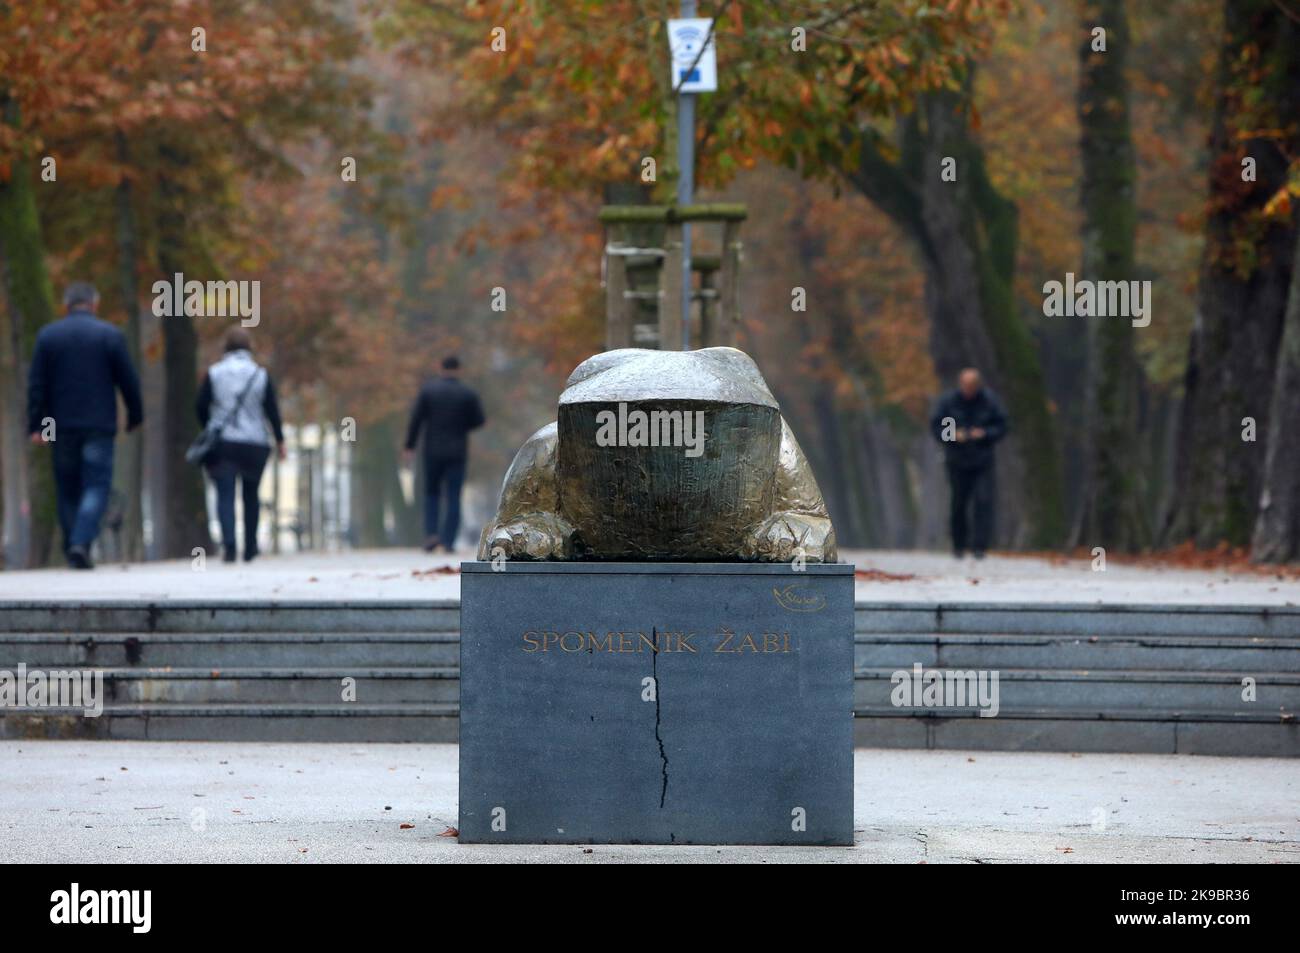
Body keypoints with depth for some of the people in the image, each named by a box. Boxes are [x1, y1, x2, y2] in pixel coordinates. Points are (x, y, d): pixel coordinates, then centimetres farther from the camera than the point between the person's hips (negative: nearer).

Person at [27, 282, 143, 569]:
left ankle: (71, 547, 14)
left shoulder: (47, 336, 3)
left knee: (67, 488, 12)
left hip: (62, 425, 2)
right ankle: (81, 543, -22)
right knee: (96, 487, -3)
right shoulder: (111, 335, -1)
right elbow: (128, 381, 0)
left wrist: (35, 425, 1)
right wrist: (135, 416, 12)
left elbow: (37, 384, 1)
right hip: (99, 426, -2)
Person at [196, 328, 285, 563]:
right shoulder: (261, 375, 1)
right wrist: (280, 440, 10)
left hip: (222, 443, -1)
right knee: (251, 495, 15)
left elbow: (201, 407, 1)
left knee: (225, 495, -6)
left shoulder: (214, 373, 1)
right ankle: (250, 548, 21)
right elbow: (272, 411, 0)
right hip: (254, 444, 1)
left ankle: (228, 543, -26)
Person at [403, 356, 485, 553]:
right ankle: (448, 541, -6)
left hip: (433, 451, 1)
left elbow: (416, 419, -5)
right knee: (453, 498, 2)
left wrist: (410, 447, -1)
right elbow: (478, 420, 0)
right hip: (457, 453, -1)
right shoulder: (468, 394, -4)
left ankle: (431, 533, -2)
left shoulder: (428, 389, -3)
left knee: (432, 494, 15)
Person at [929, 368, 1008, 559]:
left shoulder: (989, 400, -4)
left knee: (984, 501, -13)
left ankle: (979, 545, -12)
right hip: (957, 461, 0)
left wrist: (985, 433, -18)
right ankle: (958, 545, 22)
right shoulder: (948, 400, -7)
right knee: (958, 503, 5)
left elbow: (1001, 426, 0)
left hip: (982, 461, 0)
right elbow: (936, 426, -2)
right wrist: (954, 435, -19)